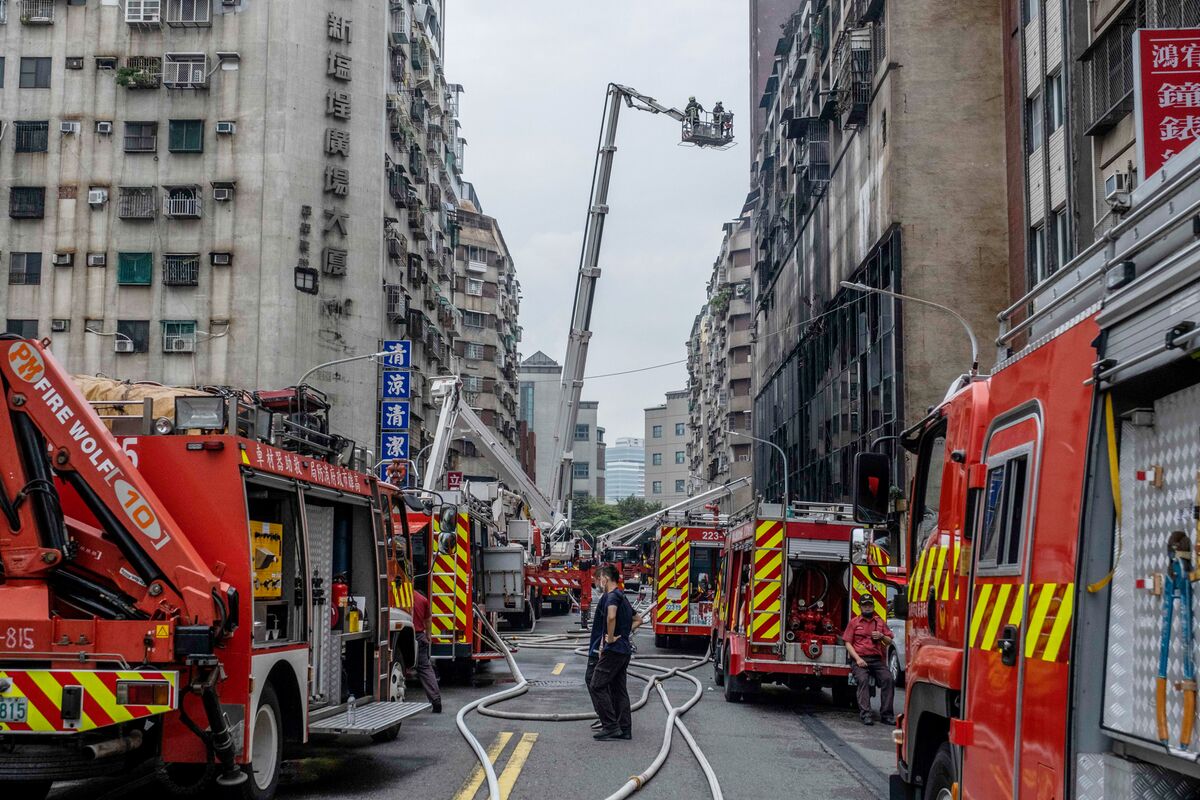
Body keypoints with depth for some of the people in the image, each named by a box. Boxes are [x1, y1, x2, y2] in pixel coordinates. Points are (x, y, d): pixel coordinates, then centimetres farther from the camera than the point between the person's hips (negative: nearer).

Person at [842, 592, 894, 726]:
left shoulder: (880, 622, 19)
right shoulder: (854, 622, 11)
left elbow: (889, 642, 20)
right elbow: (848, 643, 4)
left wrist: (882, 636, -3)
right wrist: (857, 659, -10)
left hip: (877, 659, 2)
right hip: (859, 659, -2)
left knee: (887, 678, -24)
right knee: (863, 679, -30)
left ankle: (886, 714, -23)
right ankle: (865, 714, -35)